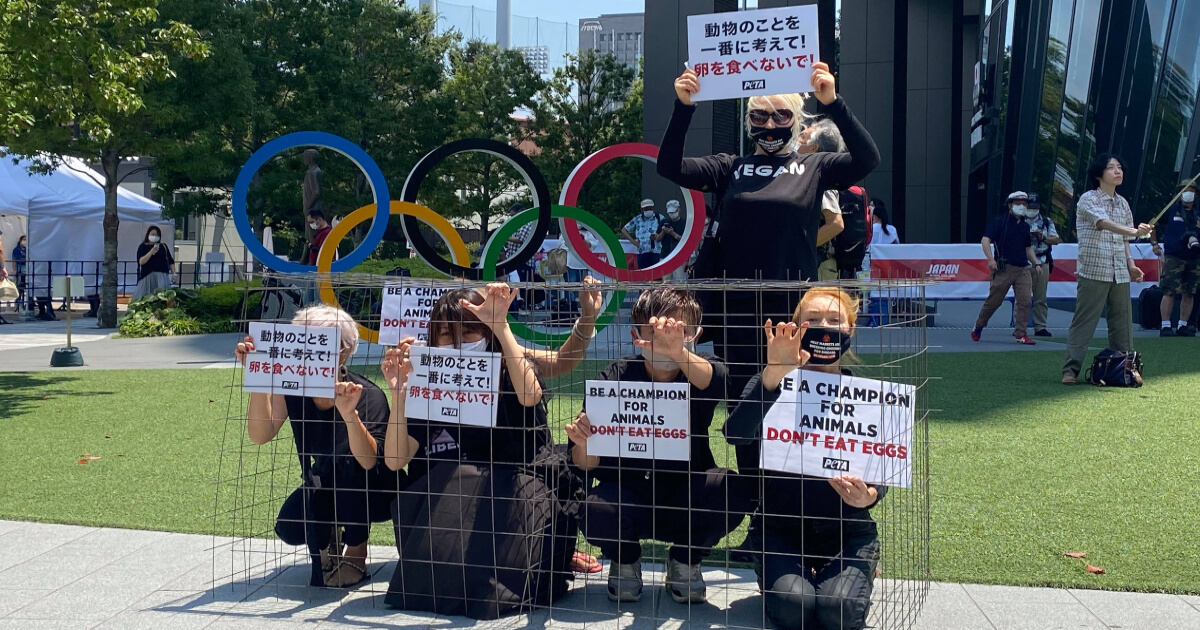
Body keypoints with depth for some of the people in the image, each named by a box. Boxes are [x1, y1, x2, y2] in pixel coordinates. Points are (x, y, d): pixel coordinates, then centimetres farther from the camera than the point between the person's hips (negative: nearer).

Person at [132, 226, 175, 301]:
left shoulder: (163, 247, 12)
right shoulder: (143, 247, 5)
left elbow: (170, 261, 13)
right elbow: (141, 261, -9)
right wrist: (151, 252, -20)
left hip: (162, 277, 2)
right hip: (148, 276, -1)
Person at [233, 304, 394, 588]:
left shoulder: (367, 394, -27)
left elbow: (369, 461, -41)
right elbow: (260, 435, -28)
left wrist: (349, 414, -58)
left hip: (374, 492, -3)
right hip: (324, 491, 4)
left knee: (349, 463, -34)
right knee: (290, 528, -24)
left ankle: (356, 553, -9)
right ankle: (329, 536, 14)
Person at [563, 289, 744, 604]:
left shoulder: (699, 371, -9)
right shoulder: (616, 377, -9)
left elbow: (712, 380, -37)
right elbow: (589, 464, -13)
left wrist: (678, 352, -58)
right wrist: (584, 444, -38)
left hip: (687, 497, 1)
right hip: (627, 493, 0)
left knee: (732, 491, -30)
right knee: (595, 511, -33)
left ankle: (685, 560, 4)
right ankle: (625, 559, 7)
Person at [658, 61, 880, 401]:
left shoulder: (814, 167, 5)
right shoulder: (730, 168, 10)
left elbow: (867, 158, -11)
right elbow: (670, 166, 0)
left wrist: (832, 104, -23)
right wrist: (683, 108, -13)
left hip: (793, 308, -1)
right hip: (736, 307, 2)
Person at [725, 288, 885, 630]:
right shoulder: (773, 382, -6)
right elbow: (735, 434, -27)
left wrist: (868, 496, -28)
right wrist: (773, 372, -41)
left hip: (846, 529, 1)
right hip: (779, 527, -1)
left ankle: (858, 572, 10)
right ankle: (796, 575, 9)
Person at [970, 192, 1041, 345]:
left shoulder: (1025, 226, 18)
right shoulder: (999, 221, -1)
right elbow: (985, 240, -10)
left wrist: (1036, 264, 17)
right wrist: (991, 259, -22)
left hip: (1023, 269, 5)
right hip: (1004, 268, -5)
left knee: (1025, 301, -6)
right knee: (993, 300, 1)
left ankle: (1021, 334, -2)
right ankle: (978, 327, 20)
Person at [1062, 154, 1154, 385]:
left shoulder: (1122, 203, 16)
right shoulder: (1088, 199, -5)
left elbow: (1123, 240, 21)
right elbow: (1105, 223, -23)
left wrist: (1131, 264, 7)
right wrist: (1135, 231, -38)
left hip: (1120, 274, 6)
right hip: (1094, 271, -6)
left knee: (1123, 323, 7)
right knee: (1083, 323, -6)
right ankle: (1070, 370, -3)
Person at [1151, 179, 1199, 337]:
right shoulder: (1171, 210, 4)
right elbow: (1153, 225, 12)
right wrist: (1154, 243, 5)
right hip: (1173, 257, -4)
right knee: (1169, 292, -10)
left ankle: (1183, 325, 14)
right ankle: (1166, 326, -9)